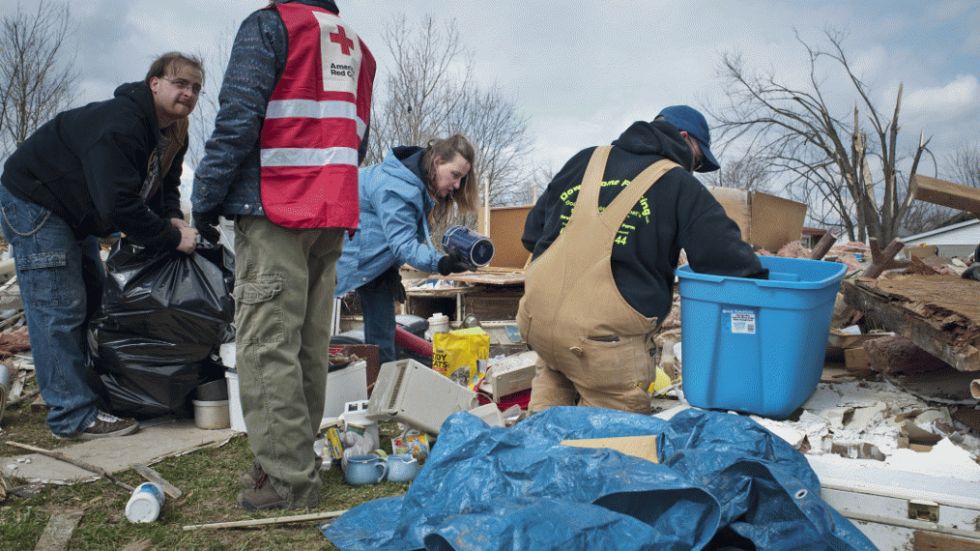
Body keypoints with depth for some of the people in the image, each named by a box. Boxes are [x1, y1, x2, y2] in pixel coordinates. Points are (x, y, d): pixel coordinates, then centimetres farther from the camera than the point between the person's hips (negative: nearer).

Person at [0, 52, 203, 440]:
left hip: (76, 212, 10)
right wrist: (172, 238, -31)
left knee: (94, 302, 13)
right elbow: (119, 204, -38)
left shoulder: (172, 134, -1)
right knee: (59, 310, -10)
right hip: (33, 203, -10)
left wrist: (172, 218, -15)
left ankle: (98, 391, 25)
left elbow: (165, 187, 6)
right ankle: (73, 416, -6)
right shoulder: (119, 125, -31)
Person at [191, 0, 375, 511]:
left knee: (267, 348, -6)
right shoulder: (356, 46, 21)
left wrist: (205, 199, -3)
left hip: (276, 211, -7)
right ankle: (298, 459, 18)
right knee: (309, 347, 10)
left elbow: (238, 118, -9)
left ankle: (288, 480, -4)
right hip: (333, 217, 7)